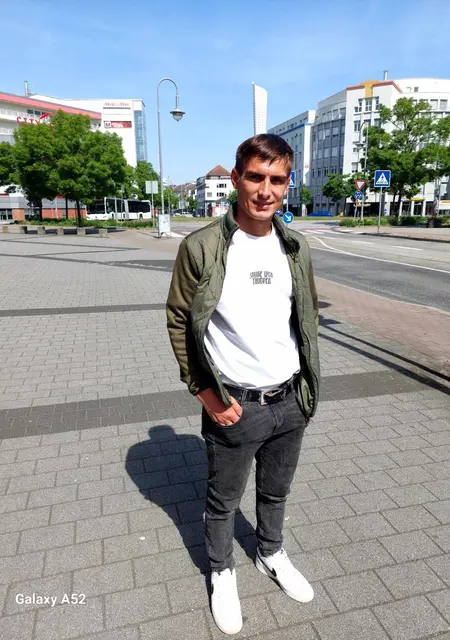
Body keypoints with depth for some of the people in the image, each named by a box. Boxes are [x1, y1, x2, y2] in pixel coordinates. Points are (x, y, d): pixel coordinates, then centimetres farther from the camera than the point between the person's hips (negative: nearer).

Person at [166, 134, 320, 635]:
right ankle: (222, 573, 46)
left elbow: (308, 317, 9)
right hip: (234, 405, -4)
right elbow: (179, 321, -9)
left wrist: (306, 387, 7)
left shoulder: (296, 247, 0)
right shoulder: (201, 246, -15)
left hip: (291, 402, 4)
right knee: (223, 500, 18)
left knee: (275, 492, 25)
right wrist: (206, 393, -12)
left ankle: (271, 555, 53)